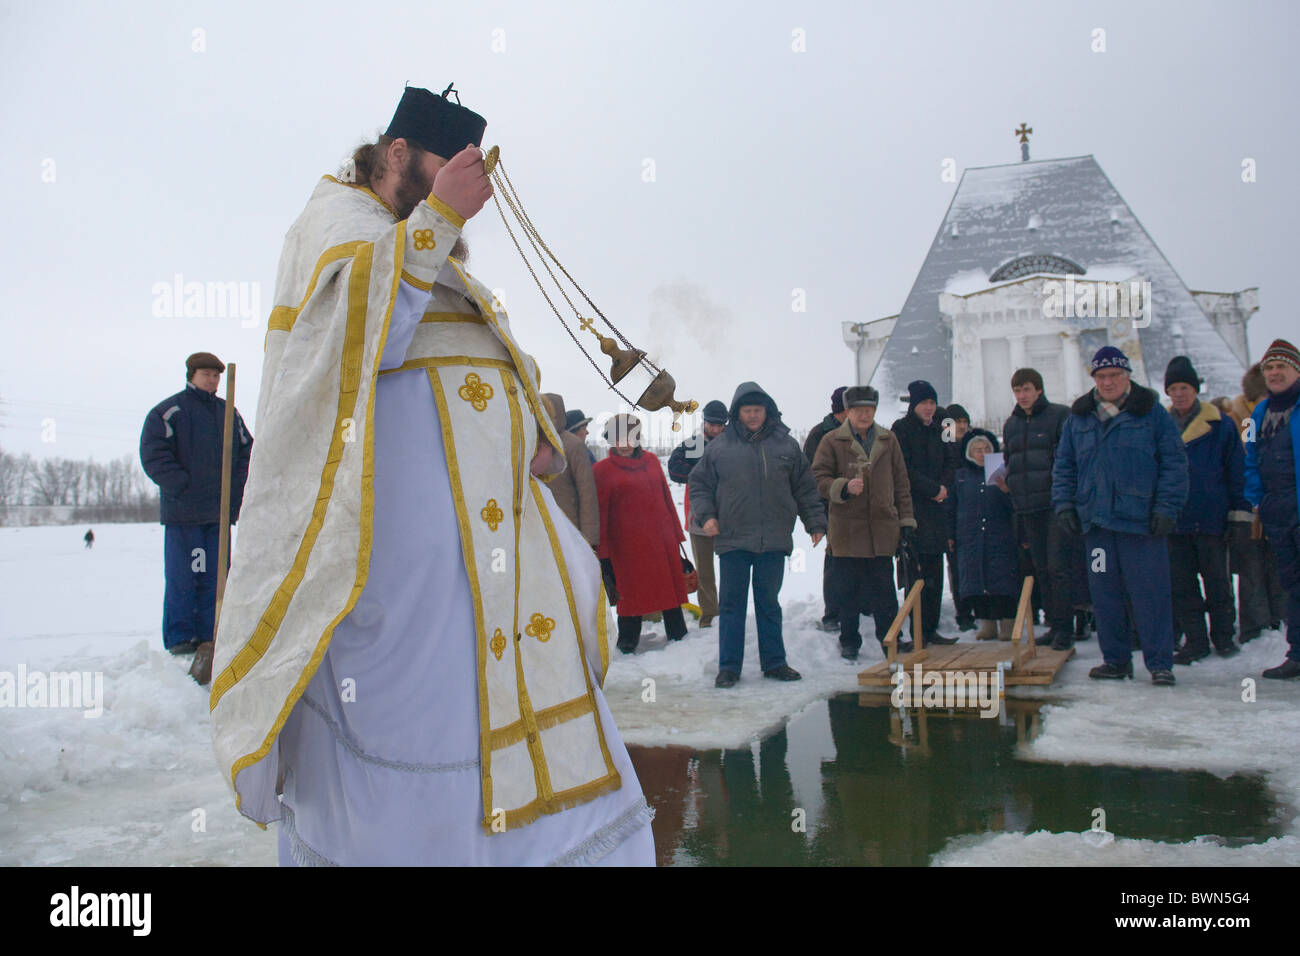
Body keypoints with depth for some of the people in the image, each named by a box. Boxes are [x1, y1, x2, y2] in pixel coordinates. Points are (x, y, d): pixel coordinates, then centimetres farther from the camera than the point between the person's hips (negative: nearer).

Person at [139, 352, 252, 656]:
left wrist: (235, 489, 4)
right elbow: (154, 454, -8)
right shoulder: (169, 411, 0)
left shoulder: (229, 413, 17)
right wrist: (183, 488, -14)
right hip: (182, 513, -5)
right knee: (181, 577, -3)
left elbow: (246, 452, 19)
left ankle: (209, 637, 13)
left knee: (215, 577, 6)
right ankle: (179, 639, 4)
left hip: (220, 513, 5)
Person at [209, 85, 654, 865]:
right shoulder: (338, 217, 7)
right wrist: (436, 218, -13)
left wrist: (540, 439, 8)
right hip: (400, 485, -8)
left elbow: (503, 372, 28)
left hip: (493, 496, 9)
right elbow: (353, 336, -14)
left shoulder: (442, 256, 30)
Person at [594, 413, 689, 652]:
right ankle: (627, 641, 16)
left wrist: (676, 533, 14)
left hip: (662, 539, 4)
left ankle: (678, 634, 24)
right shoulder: (602, 470, -2)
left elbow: (666, 497, 14)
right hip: (628, 545, -4)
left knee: (671, 587, 10)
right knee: (631, 590, 2)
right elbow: (600, 511, -4)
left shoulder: (651, 461, 9)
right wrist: (603, 549, -7)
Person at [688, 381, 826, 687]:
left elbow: (805, 488, 13)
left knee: (769, 604, 11)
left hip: (774, 541, 1)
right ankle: (729, 666, 11)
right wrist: (706, 515, -6)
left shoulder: (786, 444, 7)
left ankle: (774, 662, 21)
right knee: (731, 604, 3)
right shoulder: (719, 446, 2)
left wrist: (816, 523, 10)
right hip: (732, 540, -1)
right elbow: (699, 484, 8)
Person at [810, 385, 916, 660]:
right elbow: (819, 479, -3)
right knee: (848, 591, 5)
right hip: (847, 530, -2)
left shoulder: (888, 440, 11)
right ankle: (849, 642, 18)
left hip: (882, 528, 2)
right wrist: (843, 488, -21)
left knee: (884, 589, 7)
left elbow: (900, 482, 13)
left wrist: (906, 519, 9)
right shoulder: (832, 442, 1)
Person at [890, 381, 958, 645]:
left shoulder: (937, 429, 16)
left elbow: (948, 463, 16)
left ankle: (931, 628, 14)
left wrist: (944, 486, -4)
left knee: (935, 570, 7)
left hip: (936, 507, 7)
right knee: (918, 571, -8)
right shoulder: (901, 429, -4)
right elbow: (904, 470, -11)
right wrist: (934, 489, -11)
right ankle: (920, 631, -3)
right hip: (912, 508, -7)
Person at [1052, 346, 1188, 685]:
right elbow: (1063, 464, 18)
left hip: (1141, 518, -3)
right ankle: (1116, 660, 17)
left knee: (1150, 593, -3)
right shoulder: (1079, 418, 13)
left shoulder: (1152, 413, 3)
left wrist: (1167, 507, -7)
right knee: (1105, 593, 6)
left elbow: (1174, 462, 1)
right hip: (1096, 520, 4)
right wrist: (1064, 503, 6)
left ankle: (1160, 663, 6)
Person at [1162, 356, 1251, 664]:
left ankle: (1223, 636, 21)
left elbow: (1237, 473, 1)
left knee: (1217, 580, 7)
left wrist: (1240, 515, -4)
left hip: (1212, 520, -3)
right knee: (1181, 584, 5)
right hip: (1174, 521, 3)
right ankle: (1195, 640, 15)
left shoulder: (1220, 425, -1)